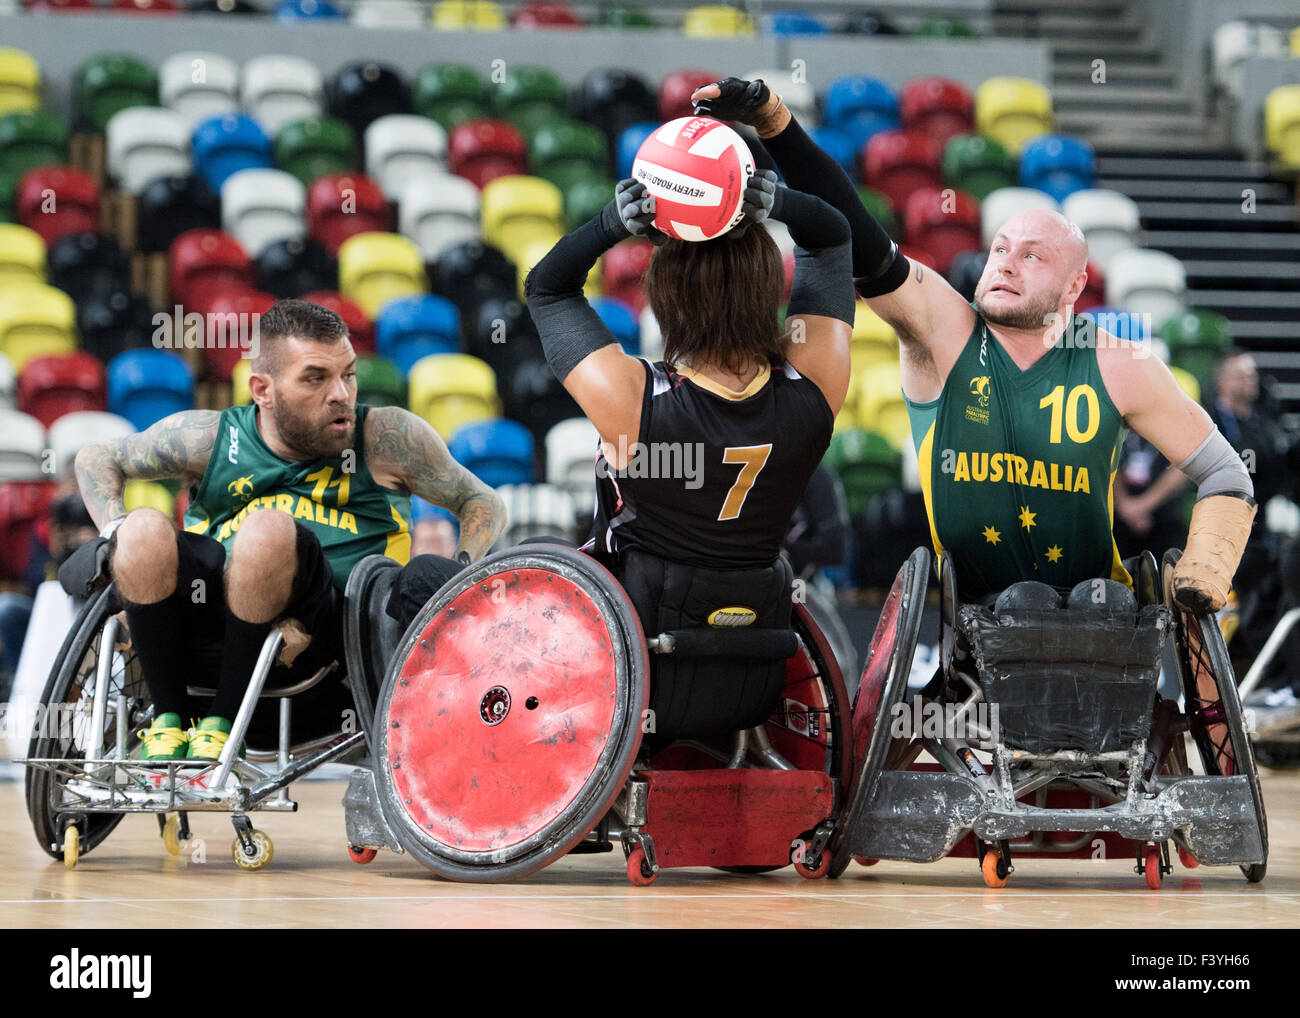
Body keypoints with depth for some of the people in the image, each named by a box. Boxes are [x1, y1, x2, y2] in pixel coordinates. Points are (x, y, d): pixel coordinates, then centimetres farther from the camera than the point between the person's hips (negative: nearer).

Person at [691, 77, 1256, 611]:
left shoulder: (1115, 364, -1)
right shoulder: (944, 330, -3)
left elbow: (1224, 474, 7)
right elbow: (860, 246, -18)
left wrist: (1201, 578, -10)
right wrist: (772, 119, -30)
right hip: (963, 616, 0)